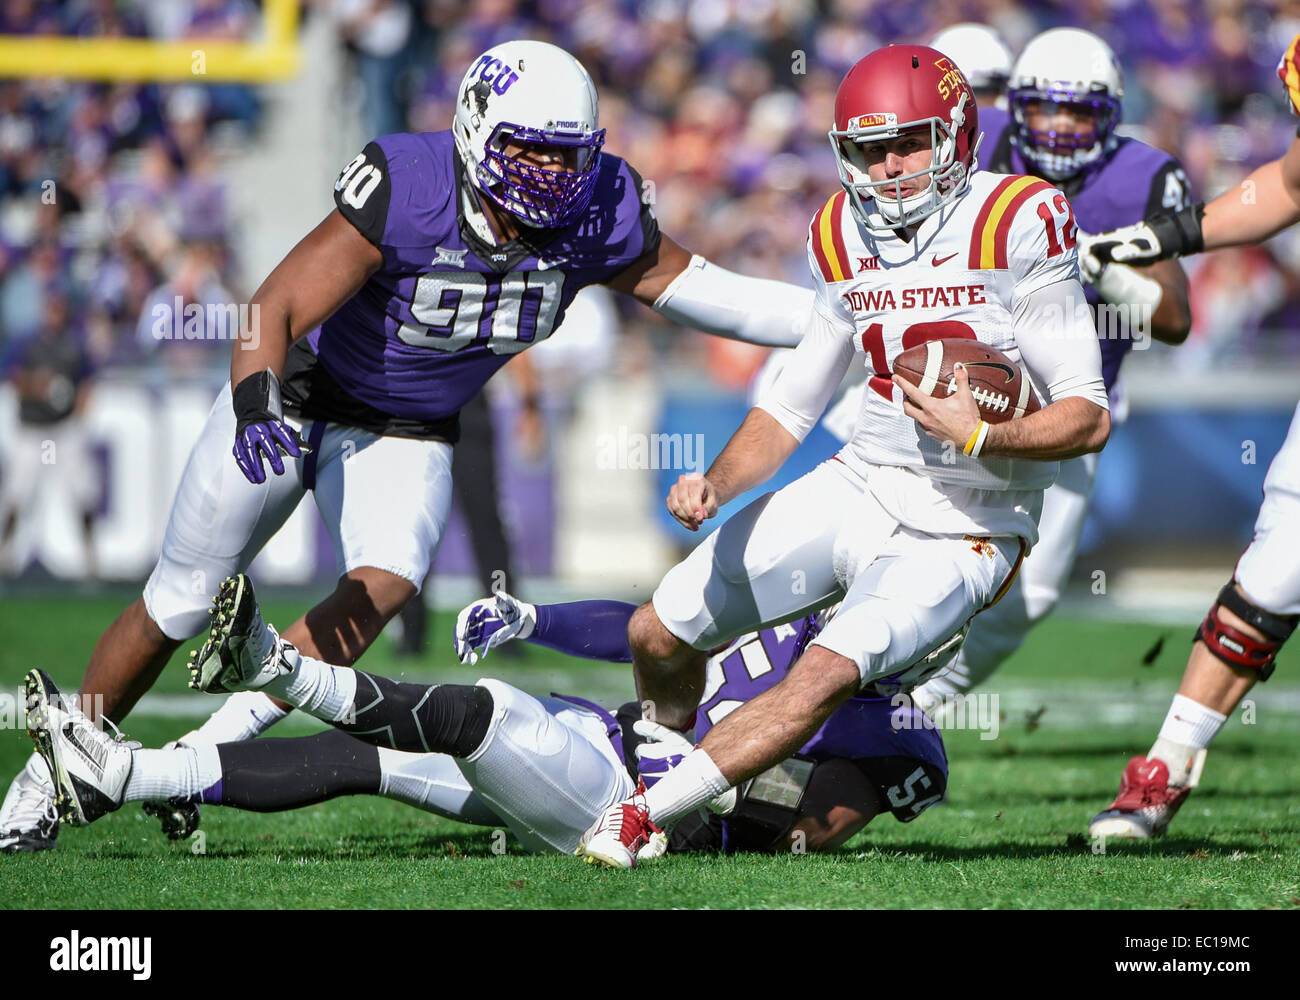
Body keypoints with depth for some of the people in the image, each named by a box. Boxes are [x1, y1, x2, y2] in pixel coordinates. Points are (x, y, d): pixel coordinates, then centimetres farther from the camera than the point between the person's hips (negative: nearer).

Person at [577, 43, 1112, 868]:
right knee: (658, 635, 5)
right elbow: (791, 407, 11)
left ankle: (641, 814, -15)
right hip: (861, 487, 7)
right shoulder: (848, 240, 4)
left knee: (825, 677, -26)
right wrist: (716, 486, -6)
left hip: (959, 530, -6)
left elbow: (1089, 419, -15)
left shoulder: (1015, 227, -16)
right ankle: (670, 765, 34)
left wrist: (981, 436, -28)